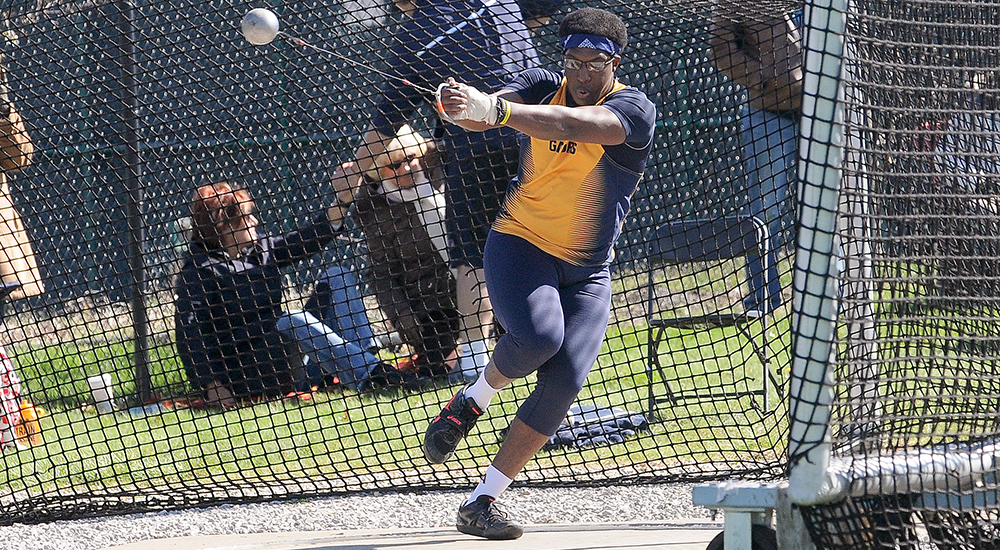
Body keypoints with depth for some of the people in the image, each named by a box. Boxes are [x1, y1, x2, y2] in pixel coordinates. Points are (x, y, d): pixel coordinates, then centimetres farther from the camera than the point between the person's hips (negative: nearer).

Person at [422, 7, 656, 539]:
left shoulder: (635, 110, -12)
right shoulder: (541, 87, -2)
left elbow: (572, 125, -33)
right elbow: (493, 108, -23)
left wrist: (496, 110, -48)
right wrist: (470, 107, -49)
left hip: (587, 272, 1)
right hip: (519, 243, -1)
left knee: (564, 384, -15)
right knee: (538, 334, -31)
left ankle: (482, 502, -7)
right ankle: (472, 401, 0)